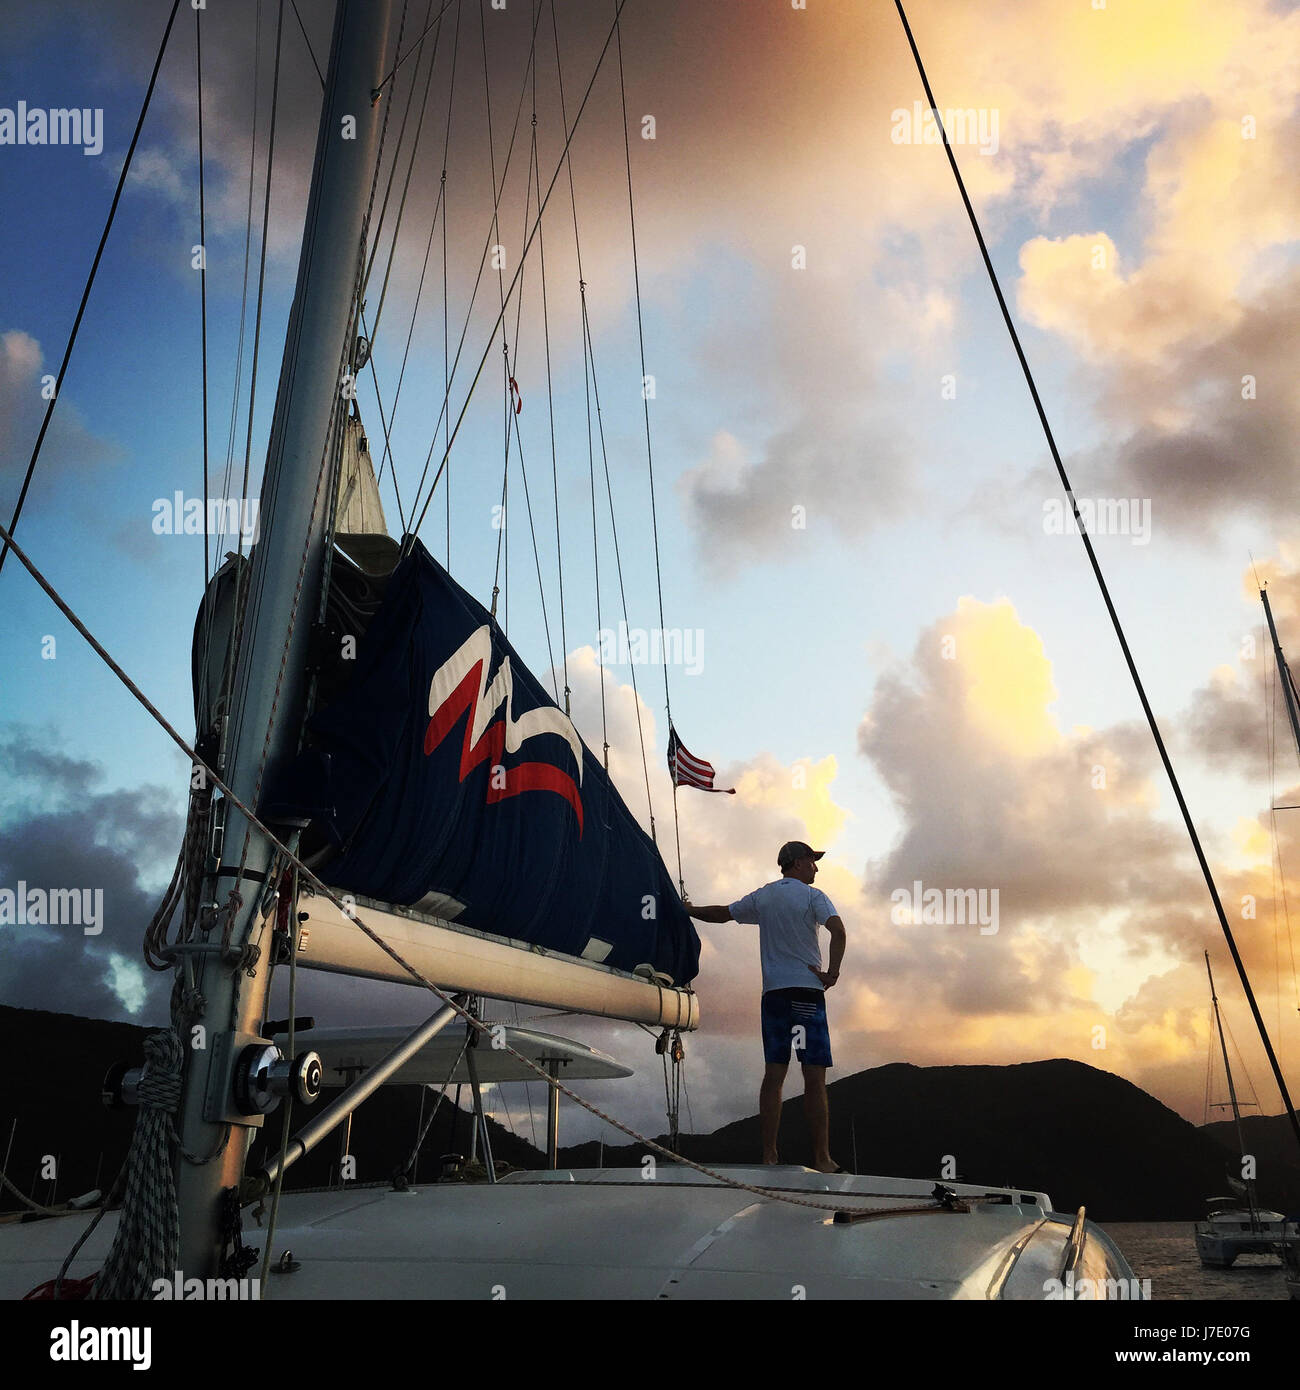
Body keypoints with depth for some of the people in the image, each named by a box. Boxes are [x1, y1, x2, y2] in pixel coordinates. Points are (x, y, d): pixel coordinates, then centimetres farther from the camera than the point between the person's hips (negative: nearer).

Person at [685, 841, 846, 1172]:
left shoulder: (761, 897, 14)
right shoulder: (813, 896, -1)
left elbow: (722, 914, 25)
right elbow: (838, 931, -17)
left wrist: (689, 910, 42)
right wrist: (832, 973, -9)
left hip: (773, 992, 5)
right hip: (807, 990, -5)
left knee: (773, 1075, 5)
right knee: (815, 1077, -3)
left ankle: (769, 1156, 3)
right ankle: (822, 1159, -3)